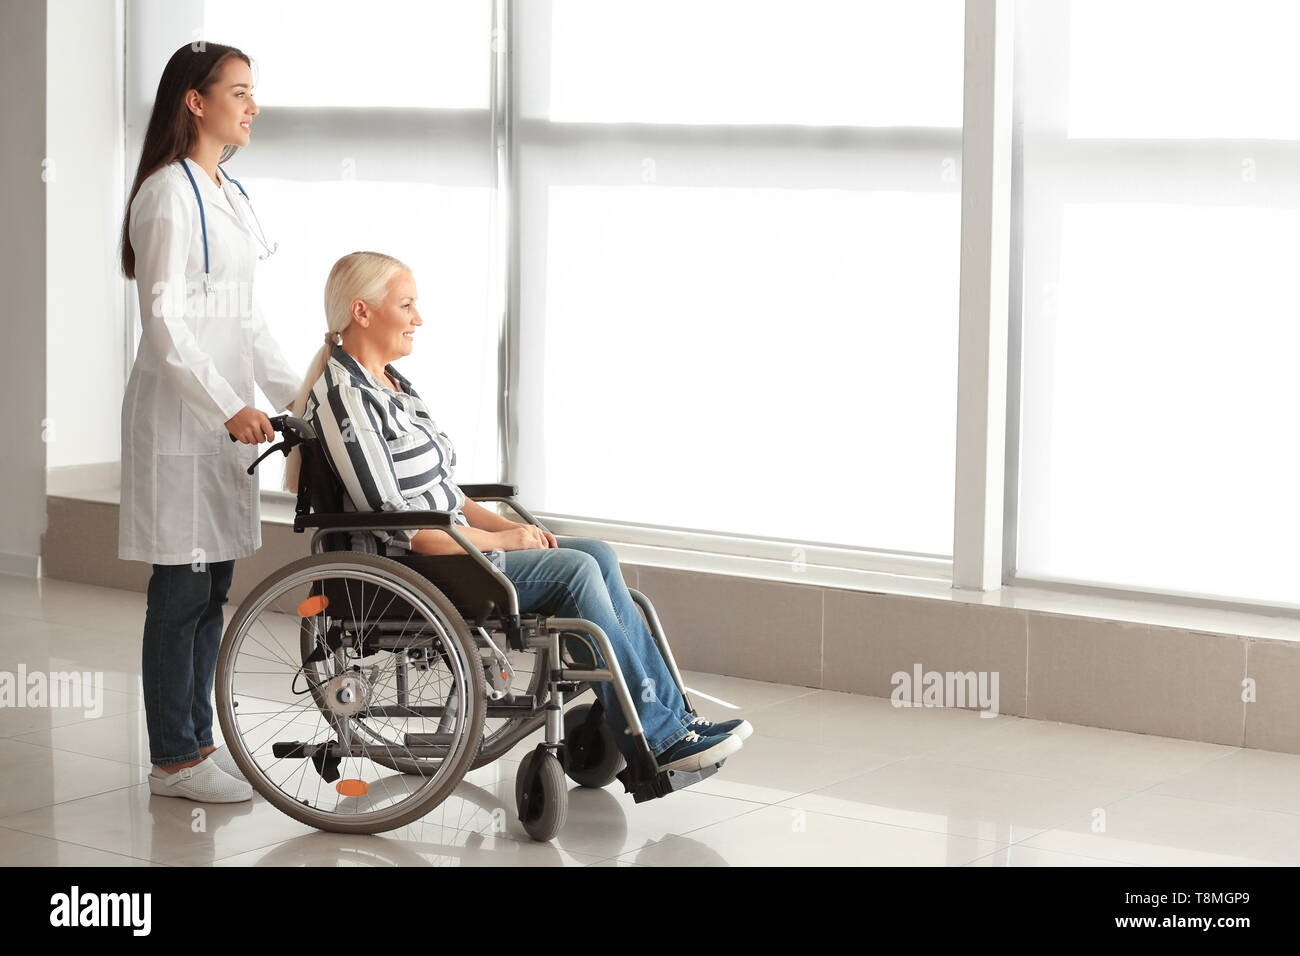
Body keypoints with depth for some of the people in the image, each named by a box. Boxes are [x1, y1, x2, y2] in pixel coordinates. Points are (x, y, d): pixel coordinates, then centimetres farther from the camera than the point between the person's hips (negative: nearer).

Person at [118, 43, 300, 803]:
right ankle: (173, 759, 3)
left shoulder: (229, 195, 16)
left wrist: (296, 395, 12)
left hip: (227, 412, 9)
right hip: (181, 414, -9)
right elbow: (165, 321, -18)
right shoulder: (169, 194, -12)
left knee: (214, 583, 12)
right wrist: (228, 409, -24)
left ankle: (198, 740, 20)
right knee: (183, 586, -4)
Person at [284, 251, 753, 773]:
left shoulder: (388, 383, 16)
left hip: (451, 544, 10)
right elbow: (394, 524, -21)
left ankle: (671, 720, -7)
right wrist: (500, 539, -13)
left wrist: (507, 525, 5)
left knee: (597, 555, -3)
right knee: (577, 570, -17)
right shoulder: (344, 398, -16)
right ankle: (655, 740, -12)